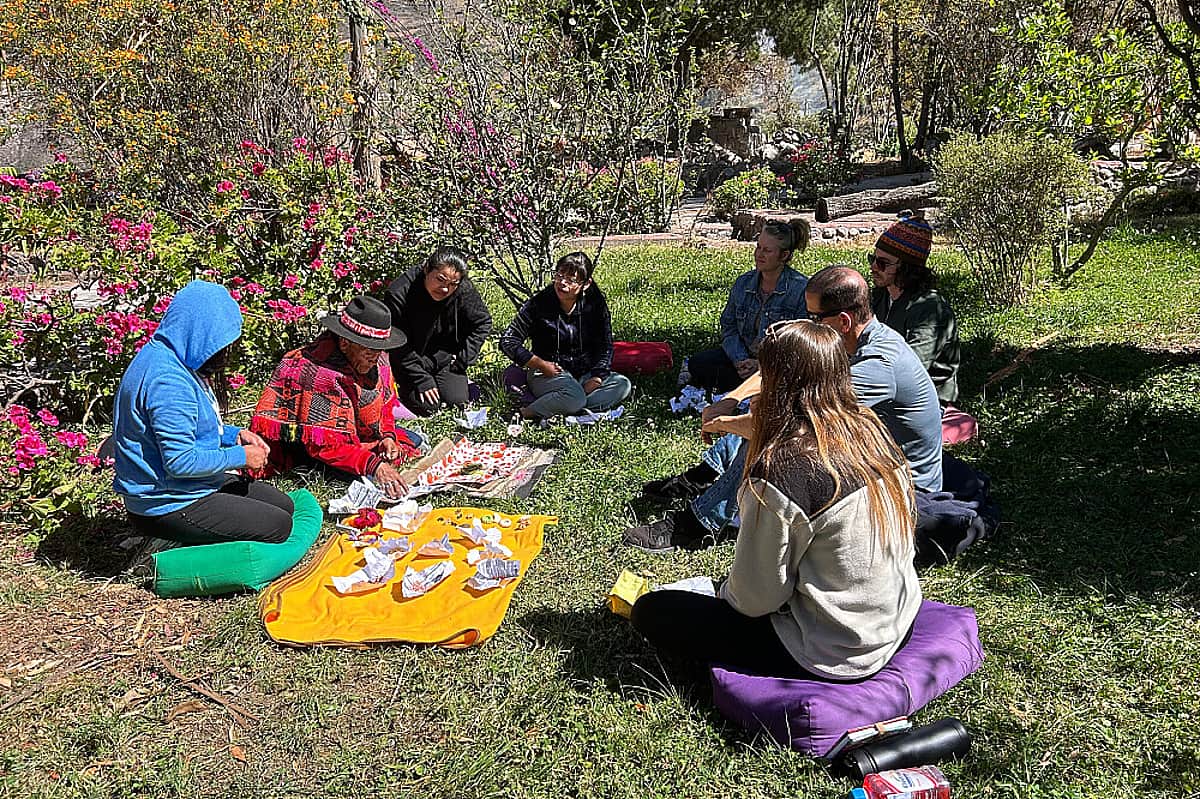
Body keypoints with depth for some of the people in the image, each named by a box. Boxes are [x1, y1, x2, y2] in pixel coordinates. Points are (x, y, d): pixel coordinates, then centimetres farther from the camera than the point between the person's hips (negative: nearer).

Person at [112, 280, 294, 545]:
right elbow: (180, 461, -28)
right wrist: (240, 456, -15)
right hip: (167, 506, -11)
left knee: (283, 505, 13)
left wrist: (233, 434, 4)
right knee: (278, 527, -11)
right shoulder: (167, 379, -27)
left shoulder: (168, 357, 6)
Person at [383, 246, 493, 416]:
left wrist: (463, 358, -5)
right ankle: (403, 387, 17)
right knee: (427, 407, -13)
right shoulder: (399, 294, -26)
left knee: (458, 401, -10)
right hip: (409, 360, -3)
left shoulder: (465, 291, -18)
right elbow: (397, 346, -18)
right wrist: (421, 380, -18)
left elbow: (483, 323, 0)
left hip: (445, 356, 3)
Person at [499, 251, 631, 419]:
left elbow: (605, 347, 1)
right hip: (547, 374, -5)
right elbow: (508, 341, -5)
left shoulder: (595, 305, -2)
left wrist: (596, 378, -14)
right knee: (575, 397, -36)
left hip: (585, 373, 5)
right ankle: (527, 413, -20)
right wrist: (540, 364, -12)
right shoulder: (538, 304, -9)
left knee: (623, 384, -22)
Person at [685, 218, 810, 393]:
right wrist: (740, 360, -12)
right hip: (744, 354, 5)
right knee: (697, 363, -14)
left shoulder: (801, 288, -12)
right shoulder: (743, 283, 5)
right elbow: (728, 326, 8)